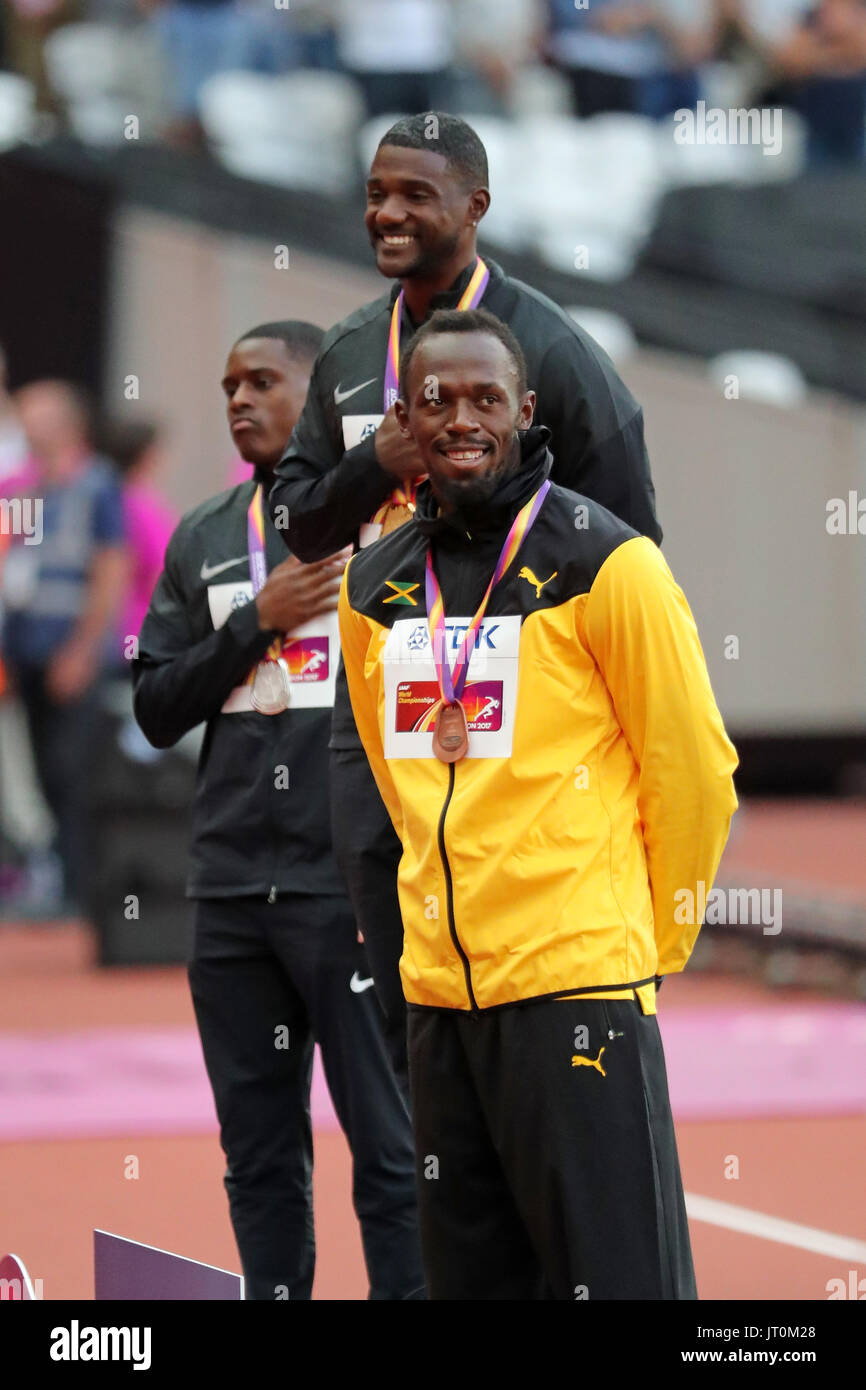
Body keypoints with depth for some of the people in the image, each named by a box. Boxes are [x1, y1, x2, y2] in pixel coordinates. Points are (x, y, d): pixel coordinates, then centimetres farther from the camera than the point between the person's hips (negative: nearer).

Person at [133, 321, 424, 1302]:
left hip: (353, 889, -5)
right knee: (260, 1156, 9)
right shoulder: (202, 541, 15)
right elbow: (155, 709, 11)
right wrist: (255, 623, -5)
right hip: (231, 892, 5)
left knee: (391, 1150, -5)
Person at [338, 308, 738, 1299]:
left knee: (612, 1273, -11)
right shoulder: (373, 588, 11)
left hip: (579, 984, -6)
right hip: (438, 985, 6)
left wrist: (653, 941, 5)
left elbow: (693, 767, -1)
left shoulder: (605, 564, -6)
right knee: (472, 1279, 9)